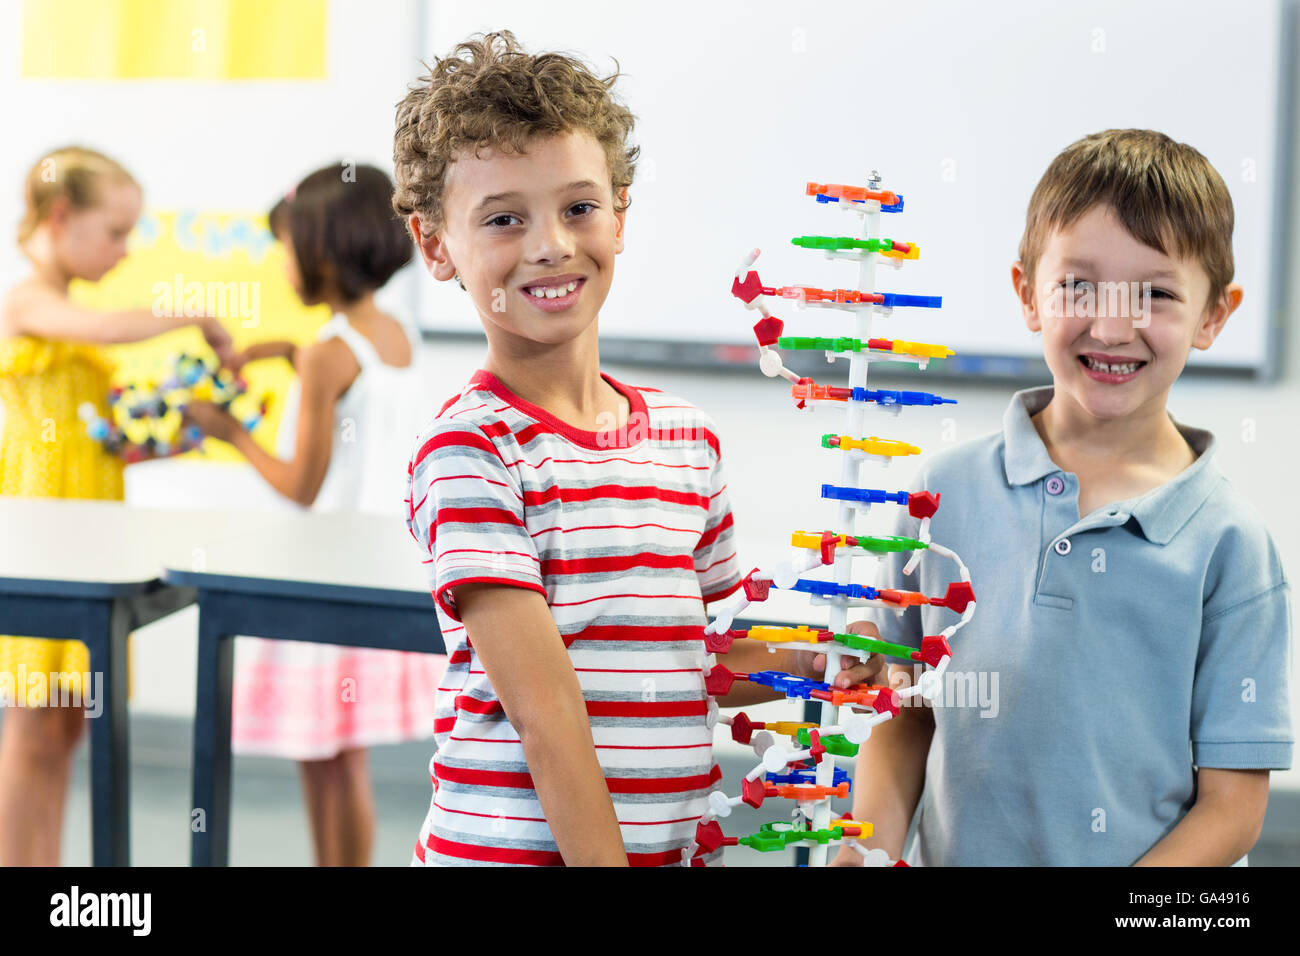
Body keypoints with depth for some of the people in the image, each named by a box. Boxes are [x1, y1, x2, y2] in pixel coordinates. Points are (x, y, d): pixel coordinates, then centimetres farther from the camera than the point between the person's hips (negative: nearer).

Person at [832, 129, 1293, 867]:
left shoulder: (1228, 542, -11)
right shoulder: (949, 492, -4)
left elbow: (1232, 805, -10)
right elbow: (905, 716, 3)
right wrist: (870, 848, -13)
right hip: (950, 857, 2)